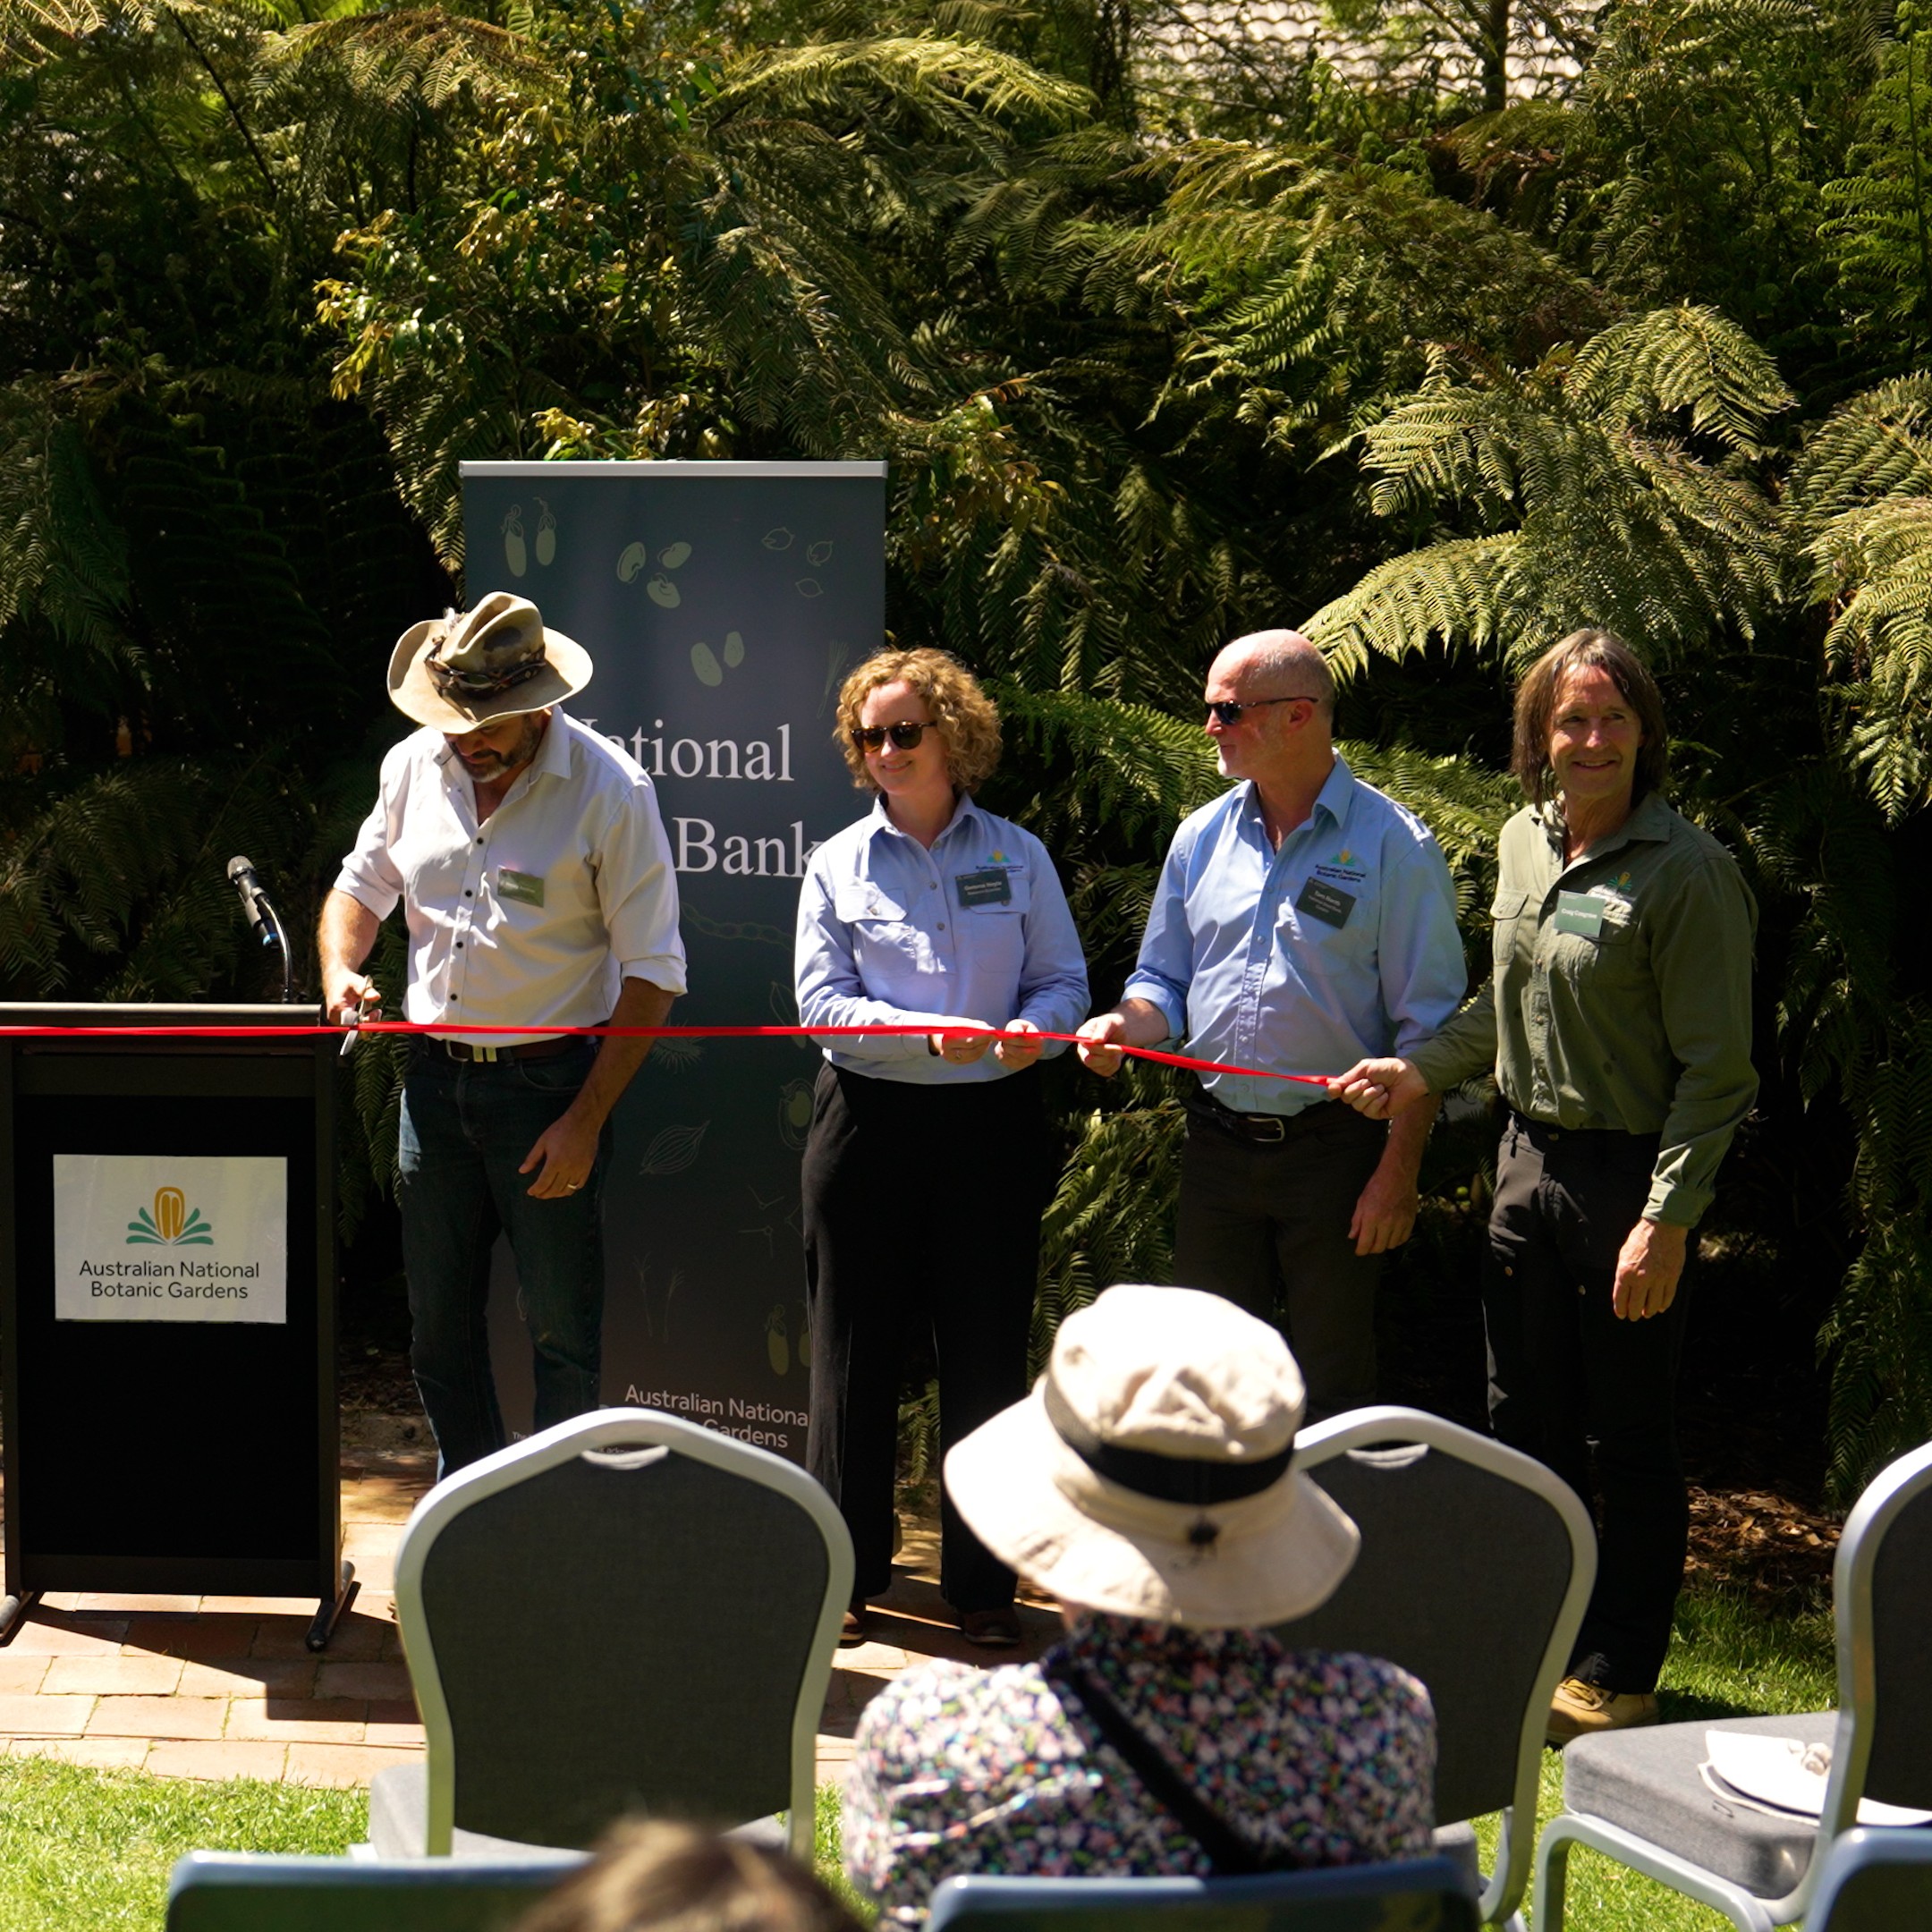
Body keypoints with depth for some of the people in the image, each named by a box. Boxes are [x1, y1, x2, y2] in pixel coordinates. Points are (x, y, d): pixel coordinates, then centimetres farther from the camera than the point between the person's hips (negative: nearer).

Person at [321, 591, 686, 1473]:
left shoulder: (608, 789, -11)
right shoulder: (414, 767, 3)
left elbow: (651, 972, -10)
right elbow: (361, 886, 20)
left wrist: (586, 1120, -15)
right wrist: (340, 971, -3)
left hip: (550, 1084, -5)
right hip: (434, 1077, 5)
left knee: (561, 1327, -2)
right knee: (438, 1318, 12)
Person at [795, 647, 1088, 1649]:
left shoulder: (1016, 855, 8)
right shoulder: (838, 864, 5)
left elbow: (1063, 980, 6)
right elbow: (822, 1003, -3)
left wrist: (1034, 1027, -17)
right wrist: (928, 1035, -19)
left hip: (991, 1124, 0)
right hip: (870, 1123, 0)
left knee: (987, 1353, 4)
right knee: (855, 1350, 5)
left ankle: (983, 1582, 14)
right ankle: (846, 1572, 17)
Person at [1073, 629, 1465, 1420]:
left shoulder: (1392, 845, -8)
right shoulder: (1202, 837, 8)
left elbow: (1425, 1028, -9)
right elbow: (1165, 980, 16)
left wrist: (1399, 1170, -13)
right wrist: (1125, 1025, -8)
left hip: (1334, 1148, -5)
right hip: (1218, 1141, 5)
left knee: (1332, 1386, 4)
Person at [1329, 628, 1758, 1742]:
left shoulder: (1686, 872, -15)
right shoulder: (1526, 843, 8)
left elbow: (1717, 1068, -15)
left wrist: (1667, 1219, -20)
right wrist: (1422, 1071, 8)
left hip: (1631, 1177, -7)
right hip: (1529, 1159, 7)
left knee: (1633, 1441, 4)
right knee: (1527, 1427, 16)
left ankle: (1619, 1677, 16)